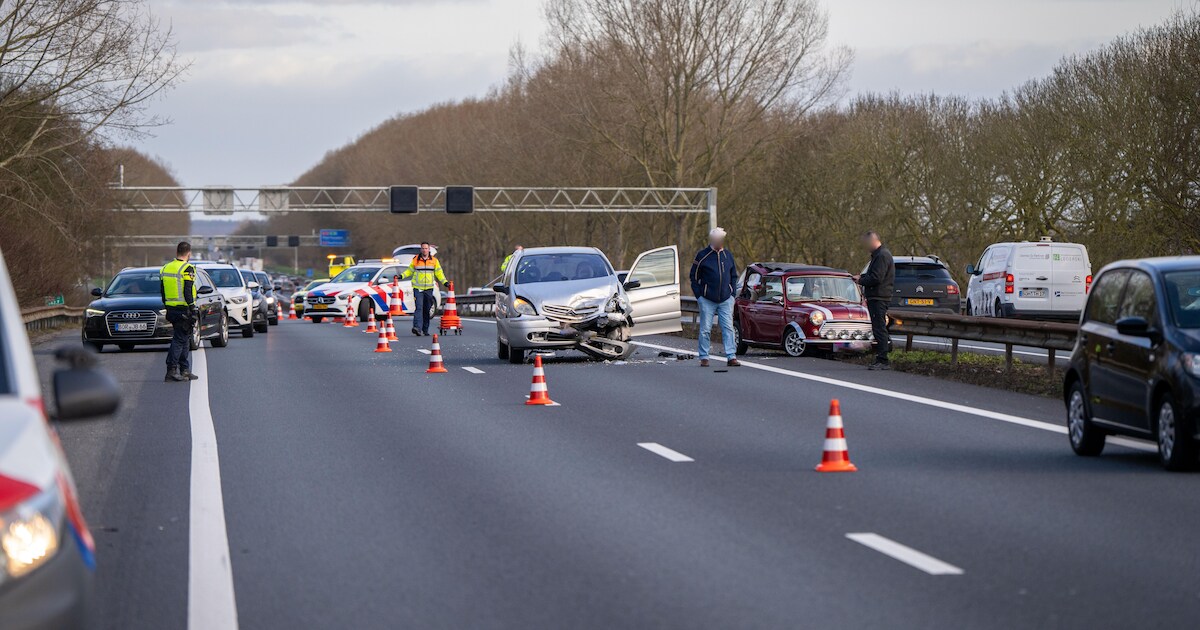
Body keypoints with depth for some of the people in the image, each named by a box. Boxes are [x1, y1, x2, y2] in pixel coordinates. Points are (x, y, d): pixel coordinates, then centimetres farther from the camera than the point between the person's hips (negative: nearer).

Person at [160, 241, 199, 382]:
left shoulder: (165, 268, 10)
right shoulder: (187, 269, -13)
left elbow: (162, 291, 14)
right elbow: (188, 293, -18)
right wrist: (192, 311, -14)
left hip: (171, 310, 7)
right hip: (183, 310, -7)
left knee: (185, 340, 16)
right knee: (179, 340, -5)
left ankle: (185, 371, 20)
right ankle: (171, 371, -11)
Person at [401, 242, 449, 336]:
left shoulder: (434, 260, 7)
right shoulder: (415, 259, 4)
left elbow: (439, 272, 11)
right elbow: (410, 271, 13)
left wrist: (444, 282, 0)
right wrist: (402, 276, 0)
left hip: (429, 288, 2)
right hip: (418, 288, -2)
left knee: (427, 309, 7)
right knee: (418, 308, -15)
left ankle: (425, 329, 17)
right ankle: (417, 327, -26)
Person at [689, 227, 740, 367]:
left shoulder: (728, 255, 9)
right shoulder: (702, 256, -2)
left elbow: (733, 276, 18)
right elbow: (694, 277, 2)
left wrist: (732, 294, 8)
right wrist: (699, 296, -4)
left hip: (726, 300, 3)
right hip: (707, 301, -3)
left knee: (728, 328, -2)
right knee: (705, 329, 0)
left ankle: (732, 357, -2)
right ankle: (704, 357, 6)